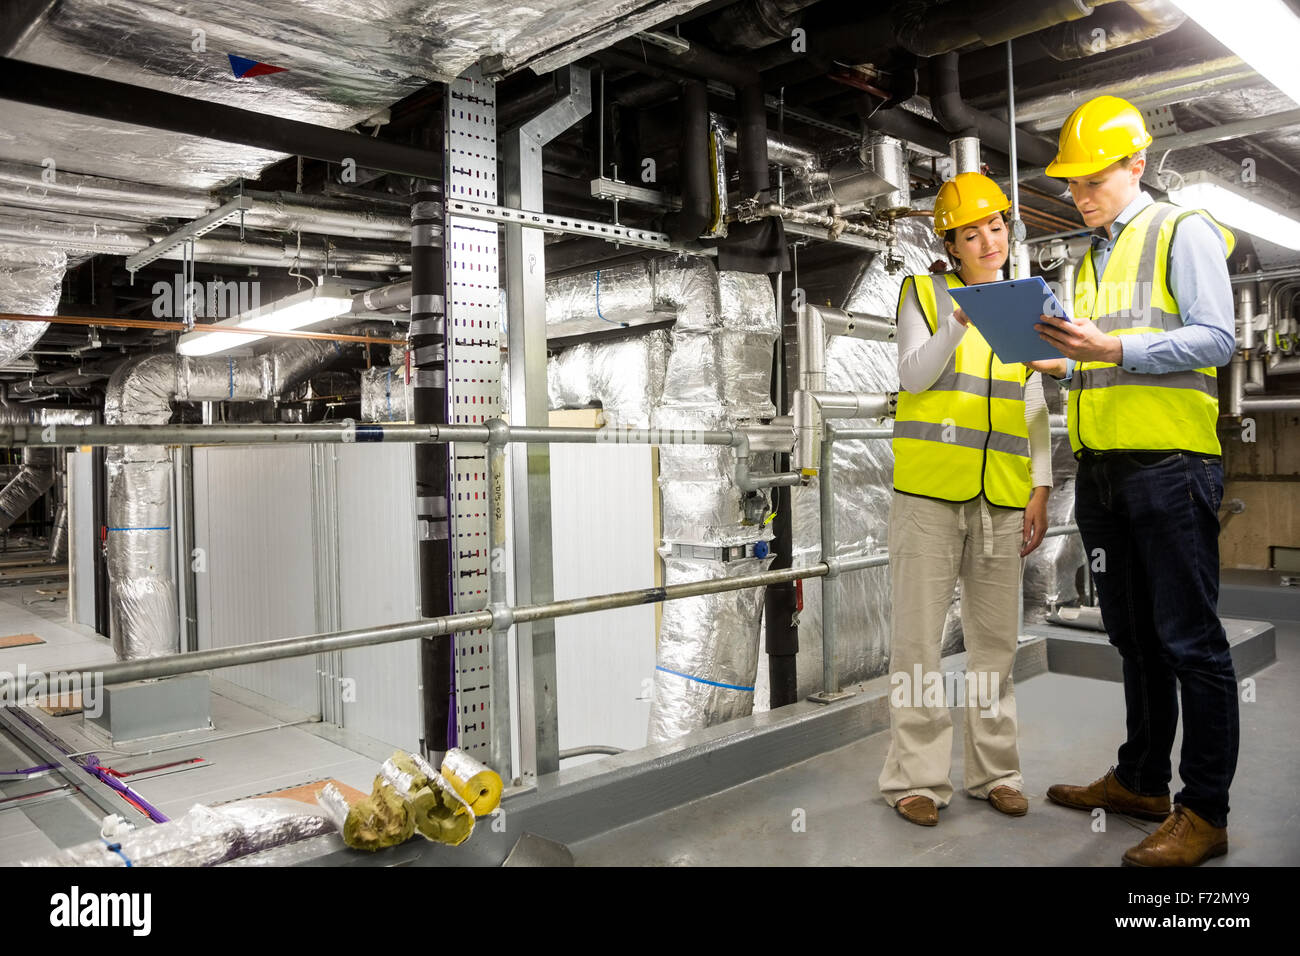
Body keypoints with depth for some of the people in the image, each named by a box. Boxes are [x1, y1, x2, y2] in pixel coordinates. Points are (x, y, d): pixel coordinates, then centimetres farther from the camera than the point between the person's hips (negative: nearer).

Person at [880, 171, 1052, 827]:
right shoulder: (924, 293, 8)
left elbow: (1035, 409, 15)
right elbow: (913, 376, -6)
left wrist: (1040, 488, 7)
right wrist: (959, 321, -20)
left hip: (1001, 496, 3)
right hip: (929, 490, -3)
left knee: (995, 637, 7)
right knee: (919, 634, -2)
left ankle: (994, 770, 20)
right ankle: (917, 777, 7)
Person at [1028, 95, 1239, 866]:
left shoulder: (1183, 232, 0)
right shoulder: (1091, 258, 21)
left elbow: (1216, 340, -11)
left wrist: (1116, 349, -20)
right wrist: (1064, 363, 4)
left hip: (1169, 465, -7)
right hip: (1103, 469, 8)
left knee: (1189, 640, -3)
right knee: (1134, 634, 14)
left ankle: (1205, 811, 7)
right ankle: (1141, 780, 25)